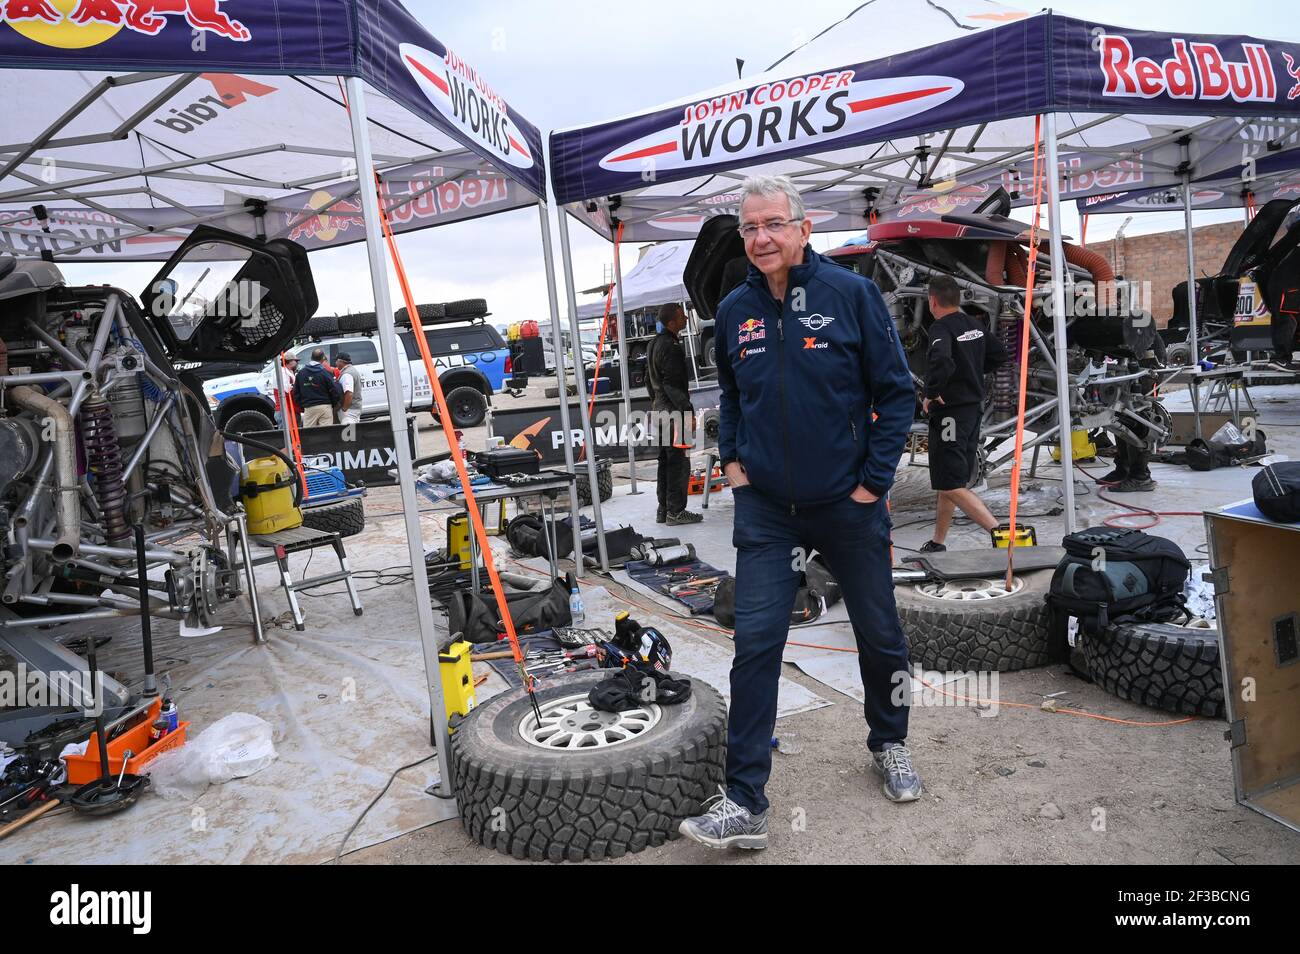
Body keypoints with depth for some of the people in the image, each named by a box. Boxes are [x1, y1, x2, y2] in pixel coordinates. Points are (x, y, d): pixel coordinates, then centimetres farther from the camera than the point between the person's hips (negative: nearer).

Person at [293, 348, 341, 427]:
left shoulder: (301, 373, 6)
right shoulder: (326, 372, -8)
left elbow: (296, 393, 10)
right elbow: (335, 391, -9)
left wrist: (302, 405, 17)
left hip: (308, 408, 3)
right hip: (325, 407, -3)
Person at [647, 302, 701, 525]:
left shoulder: (653, 344, 14)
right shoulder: (671, 347, -17)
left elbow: (649, 378, 21)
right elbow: (675, 384, -21)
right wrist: (689, 411, -18)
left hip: (659, 410, 10)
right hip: (674, 412, -10)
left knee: (665, 461, 14)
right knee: (679, 462, -5)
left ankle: (663, 509, 19)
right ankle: (676, 511, -2)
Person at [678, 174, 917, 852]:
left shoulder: (851, 294, -8)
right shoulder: (734, 310, 3)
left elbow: (895, 392, -5)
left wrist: (874, 481, -9)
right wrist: (730, 459, 7)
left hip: (848, 503, -1)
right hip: (765, 507, 2)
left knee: (879, 635, 14)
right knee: (755, 644, -4)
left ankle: (890, 745, 41)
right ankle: (743, 804, 5)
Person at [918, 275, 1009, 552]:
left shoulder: (941, 328, -16)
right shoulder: (974, 325, 10)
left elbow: (942, 362, -35)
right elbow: (1000, 354, 22)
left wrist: (930, 393, -21)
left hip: (949, 412, -9)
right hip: (974, 408, 9)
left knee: (952, 486, -7)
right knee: (948, 482, 16)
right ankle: (937, 543, 25)